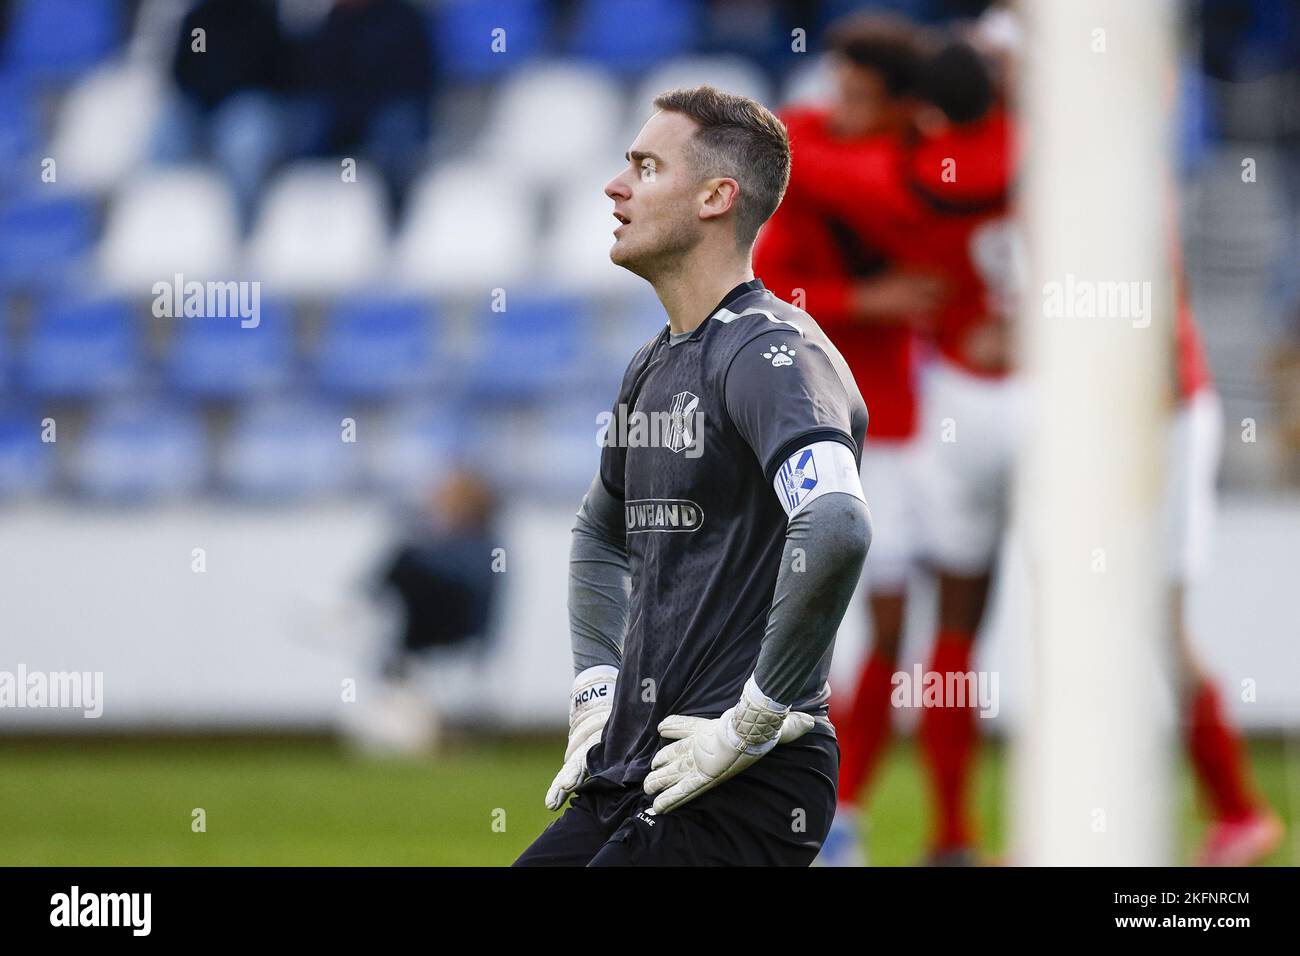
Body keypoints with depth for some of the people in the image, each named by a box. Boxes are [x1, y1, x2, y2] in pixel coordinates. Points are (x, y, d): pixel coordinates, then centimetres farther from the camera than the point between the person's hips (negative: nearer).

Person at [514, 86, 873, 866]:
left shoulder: (771, 353, -12)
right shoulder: (655, 368, 18)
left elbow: (836, 531, -30)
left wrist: (754, 721, -24)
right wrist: (597, 694, 22)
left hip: (741, 795, -9)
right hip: (629, 784, 9)